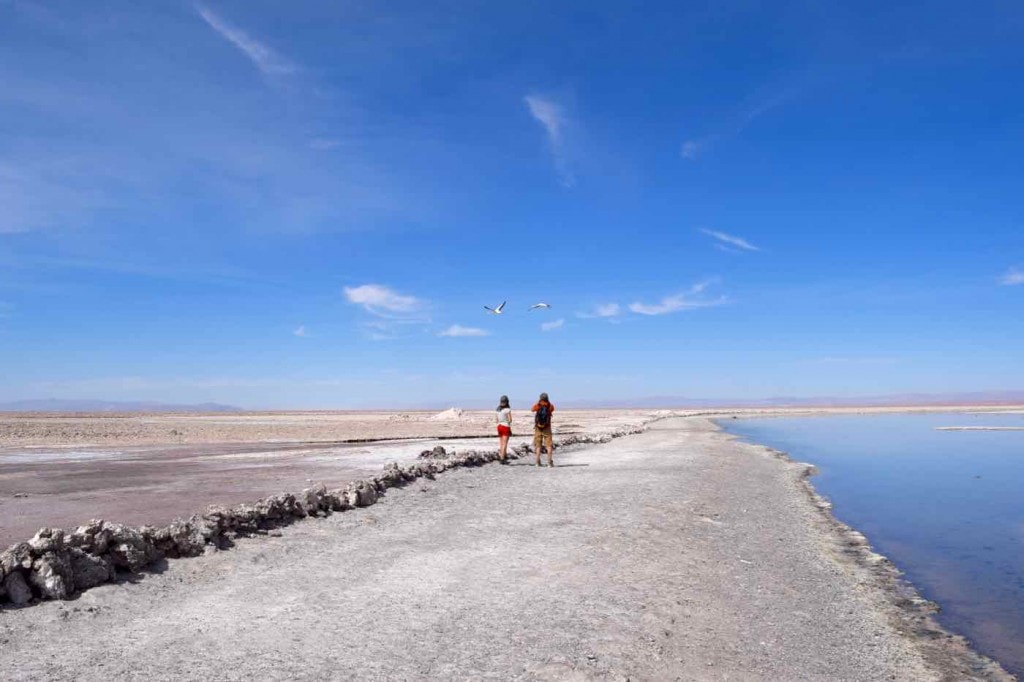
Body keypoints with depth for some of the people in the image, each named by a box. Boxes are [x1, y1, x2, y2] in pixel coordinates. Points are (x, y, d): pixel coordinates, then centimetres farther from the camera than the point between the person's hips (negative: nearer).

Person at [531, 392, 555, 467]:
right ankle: (550, 462, -3)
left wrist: (538, 402, 23)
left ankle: (538, 462, 7)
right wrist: (548, 402, 22)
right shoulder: (550, 406, -4)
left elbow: (532, 409, 18)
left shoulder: (537, 406, -5)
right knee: (549, 445, 4)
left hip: (538, 428, 1)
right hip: (547, 428, -1)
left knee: (538, 445, 9)